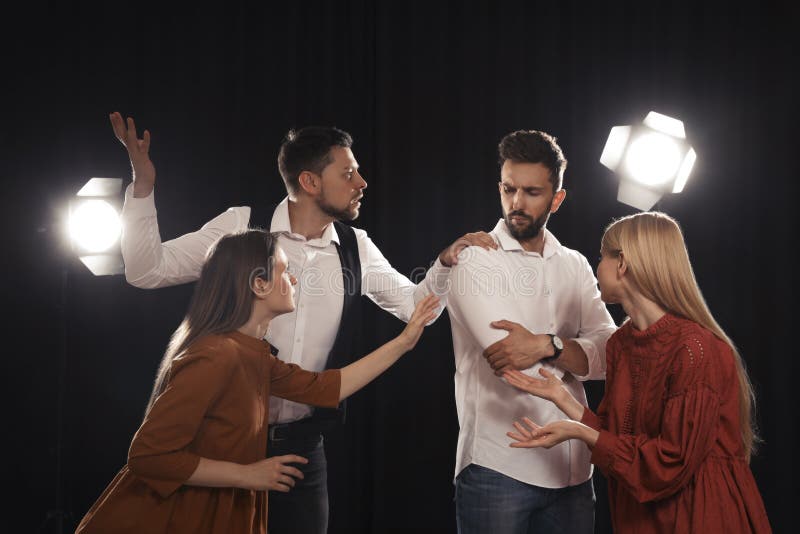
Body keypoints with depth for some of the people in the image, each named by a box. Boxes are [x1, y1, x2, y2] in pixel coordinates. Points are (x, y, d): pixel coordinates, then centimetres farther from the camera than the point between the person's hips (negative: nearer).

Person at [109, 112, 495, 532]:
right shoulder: (242, 226, -8)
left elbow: (414, 306, 15)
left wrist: (446, 262, -4)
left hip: (301, 443, 4)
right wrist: (143, 186, -18)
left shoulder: (356, 249, 4)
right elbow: (147, 271, -7)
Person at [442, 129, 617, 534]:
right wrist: (573, 351, -3)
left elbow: (610, 353, -3)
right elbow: (508, 358, -17)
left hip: (571, 470, 5)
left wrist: (546, 345, -19)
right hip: (497, 469, -5)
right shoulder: (474, 260, -5)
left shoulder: (575, 266, 10)